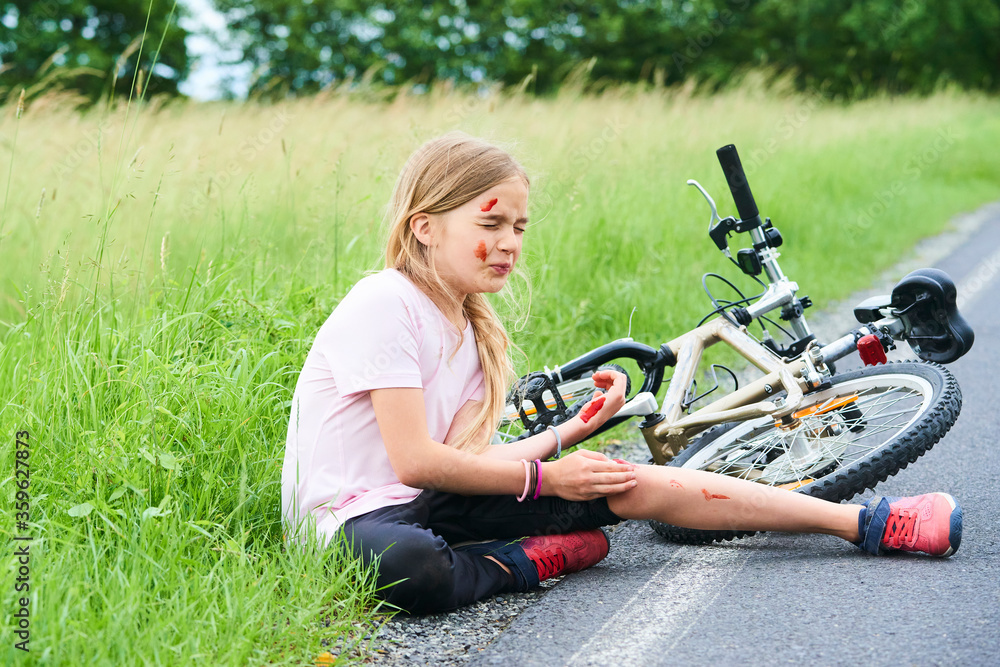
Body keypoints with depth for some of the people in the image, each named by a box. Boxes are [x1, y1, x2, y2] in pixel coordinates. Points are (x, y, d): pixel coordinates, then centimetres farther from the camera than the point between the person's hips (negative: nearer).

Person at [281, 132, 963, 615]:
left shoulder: (468, 327, 12)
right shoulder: (384, 304, -15)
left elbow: (463, 456, 0)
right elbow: (415, 459, -20)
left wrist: (574, 428, 10)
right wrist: (545, 478, -12)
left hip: (430, 501, 8)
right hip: (356, 513, -7)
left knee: (639, 485, -4)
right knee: (410, 570, -47)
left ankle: (866, 523, 1)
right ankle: (518, 564, -14)